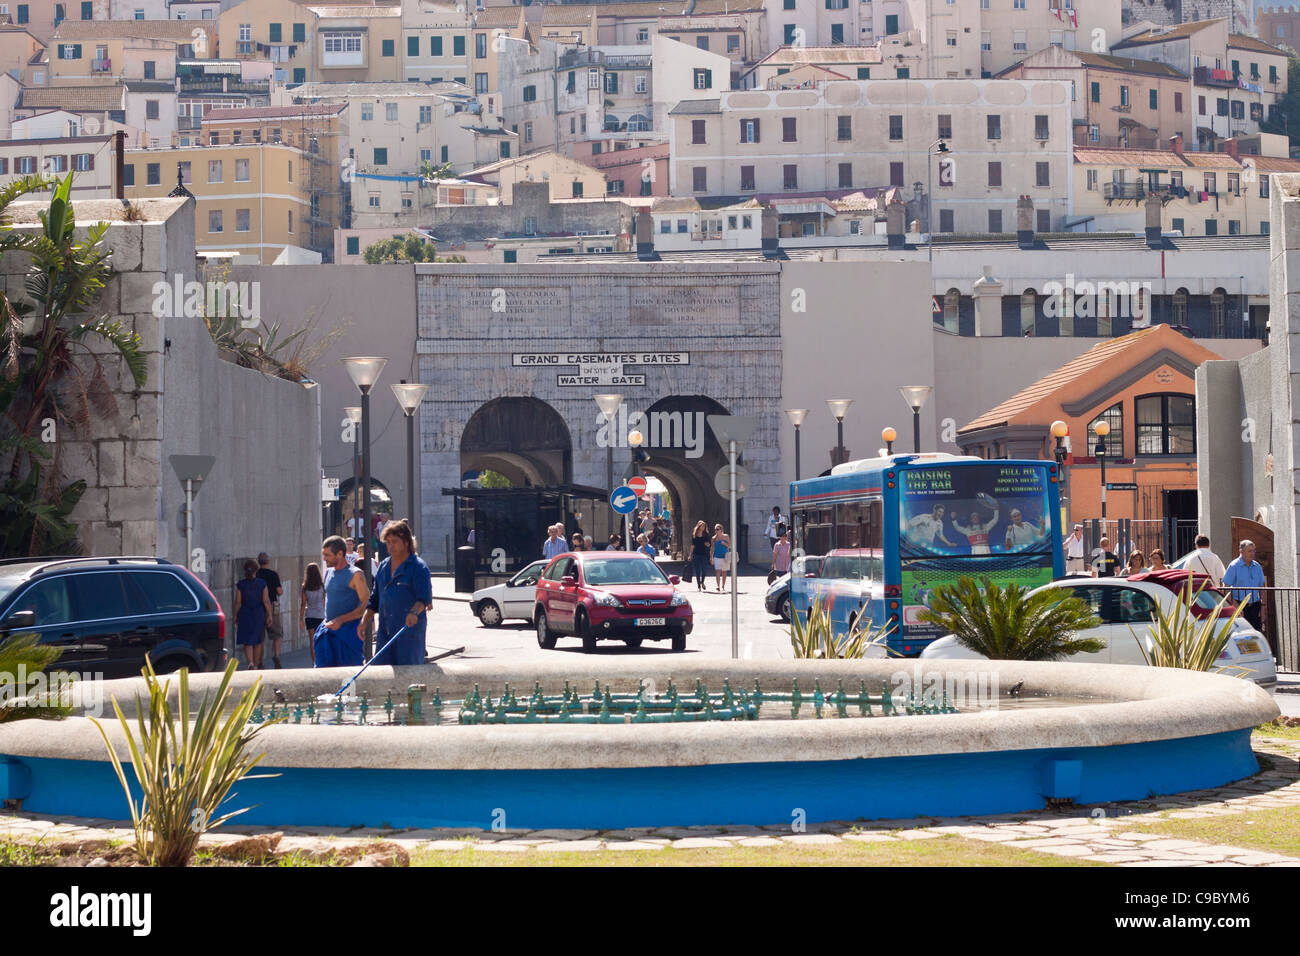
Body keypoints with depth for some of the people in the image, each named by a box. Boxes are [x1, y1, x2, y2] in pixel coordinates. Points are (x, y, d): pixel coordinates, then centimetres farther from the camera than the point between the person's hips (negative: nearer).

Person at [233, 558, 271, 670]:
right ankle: (256, 665, 22)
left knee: (247, 642, 2)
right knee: (257, 642, 14)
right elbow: (266, 601, -5)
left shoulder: (240, 585, -6)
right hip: (259, 614, 1)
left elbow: (238, 602, -5)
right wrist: (269, 615, 2)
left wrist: (236, 615, 6)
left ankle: (250, 663, -18)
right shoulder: (262, 583, -5)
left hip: (245, 614, -1)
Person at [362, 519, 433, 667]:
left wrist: (414, 612, -36)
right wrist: (365, 619, 8)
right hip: (385, 629, 6)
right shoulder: (384, 566, 16)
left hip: (410, 627, -6)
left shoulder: (418, 566, -6)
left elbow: (424, 597, -18)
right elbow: (375, 598, 21)